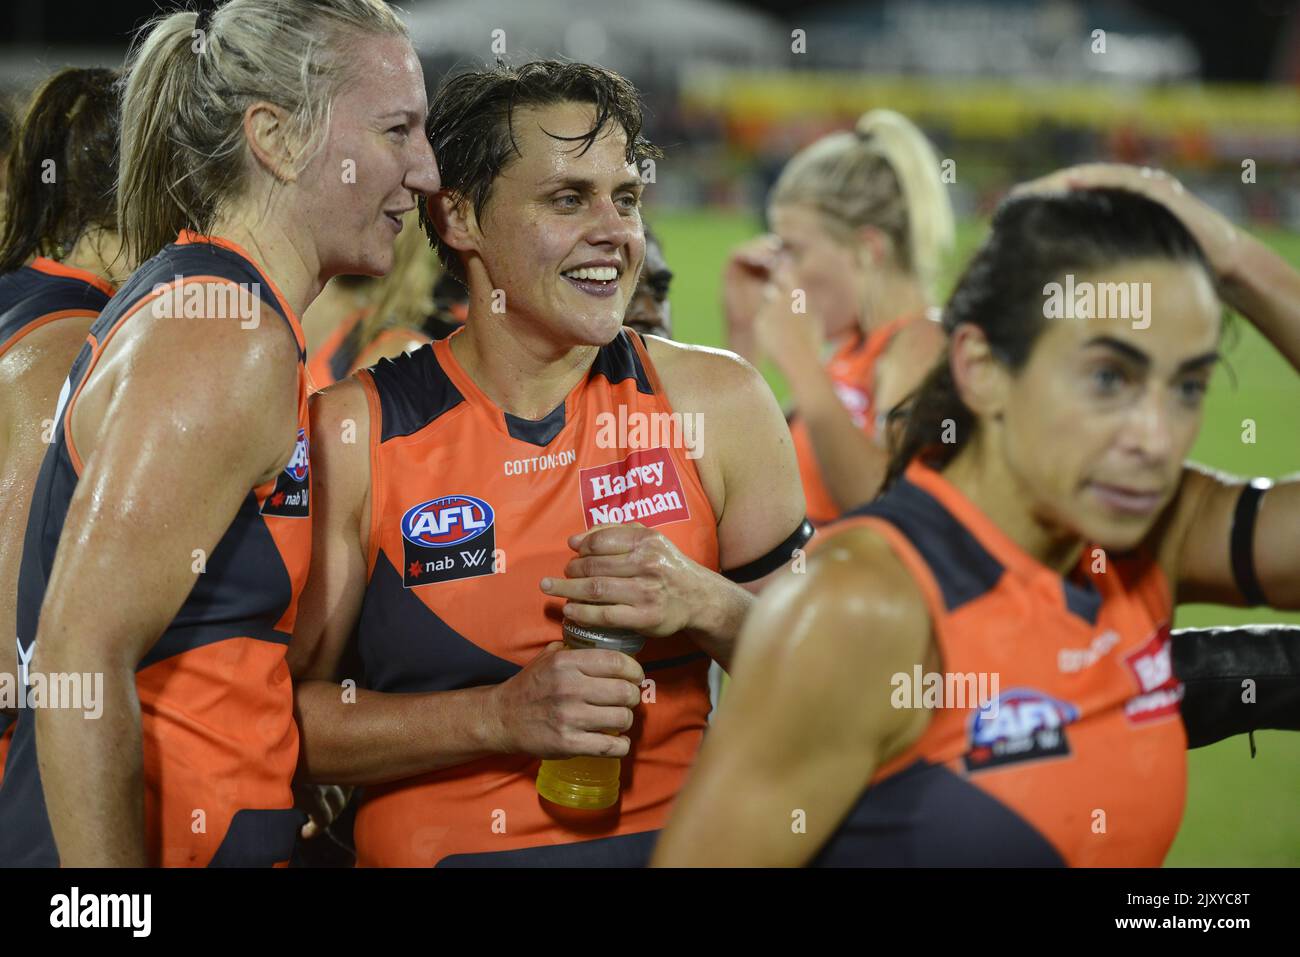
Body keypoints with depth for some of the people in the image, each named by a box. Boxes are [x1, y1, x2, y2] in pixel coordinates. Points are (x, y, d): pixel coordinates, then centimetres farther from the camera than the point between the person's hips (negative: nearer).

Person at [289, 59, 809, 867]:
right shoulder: (351, 435, -2)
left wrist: (708, 607, -9)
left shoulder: (718, 402, 4)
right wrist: (499, 716, -12)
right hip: (436, 847, 0)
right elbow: (279, 715, -1)